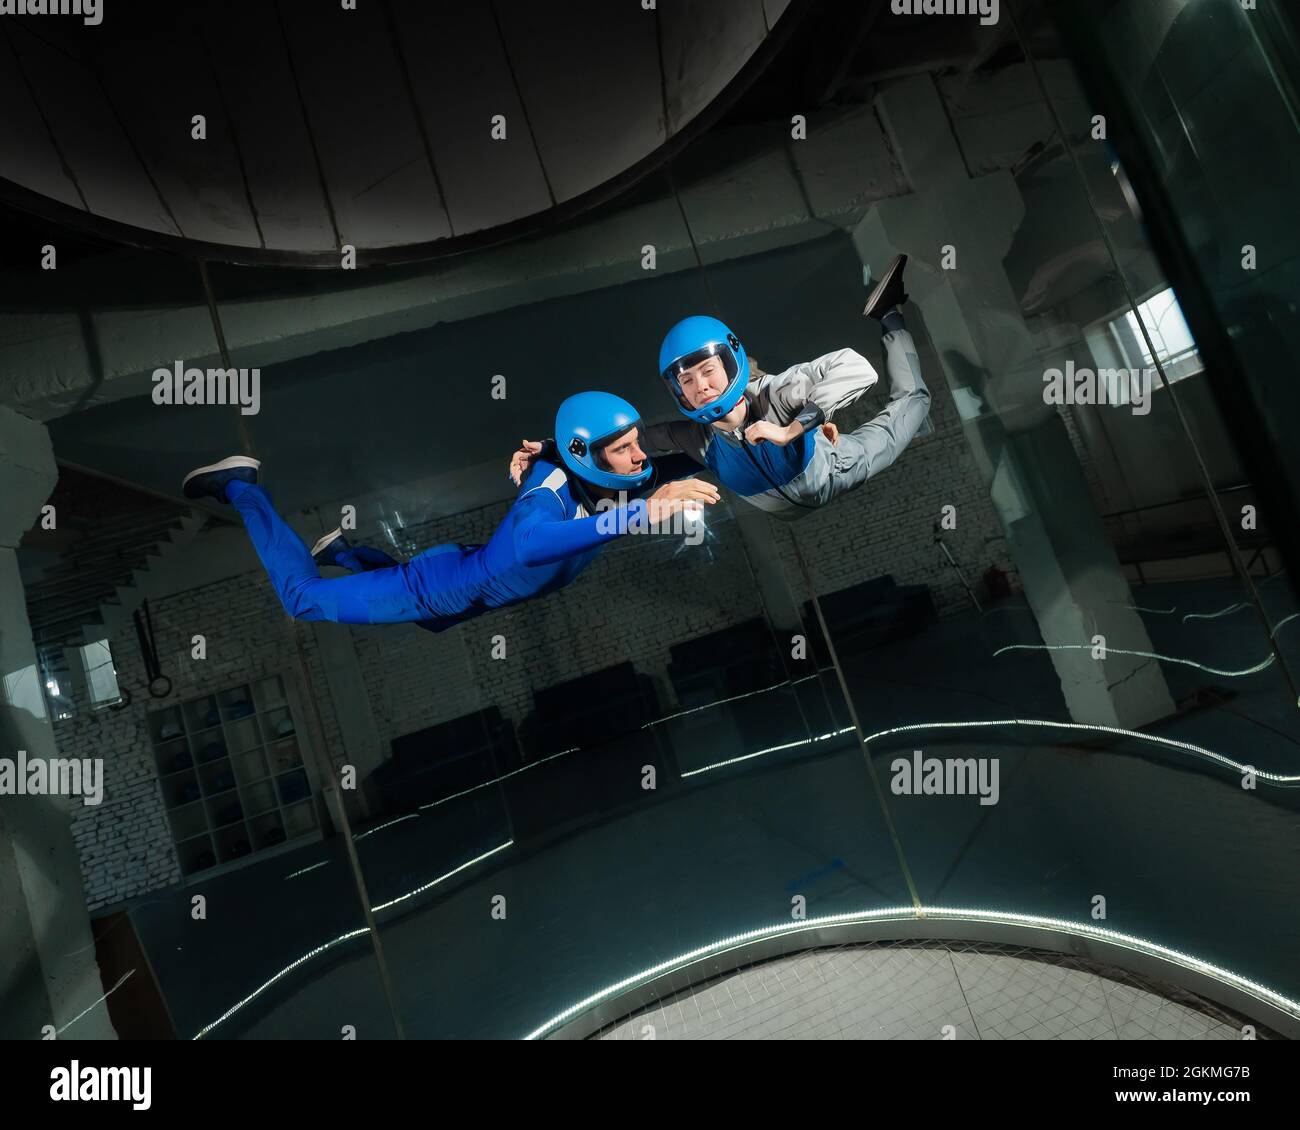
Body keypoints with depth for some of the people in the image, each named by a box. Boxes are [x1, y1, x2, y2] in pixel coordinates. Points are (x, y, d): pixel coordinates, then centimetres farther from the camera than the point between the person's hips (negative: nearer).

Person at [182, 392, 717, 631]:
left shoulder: (622, 478, -15)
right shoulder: (553, 486, -37)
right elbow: (526, 544, -58)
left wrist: (671, 488, -23)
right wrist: (640, 512, -62)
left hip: (475, 576, 7)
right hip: (440, 592, -7)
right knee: (305, 598, 11)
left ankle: (345, 548, 49)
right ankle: (239, 485, 24)